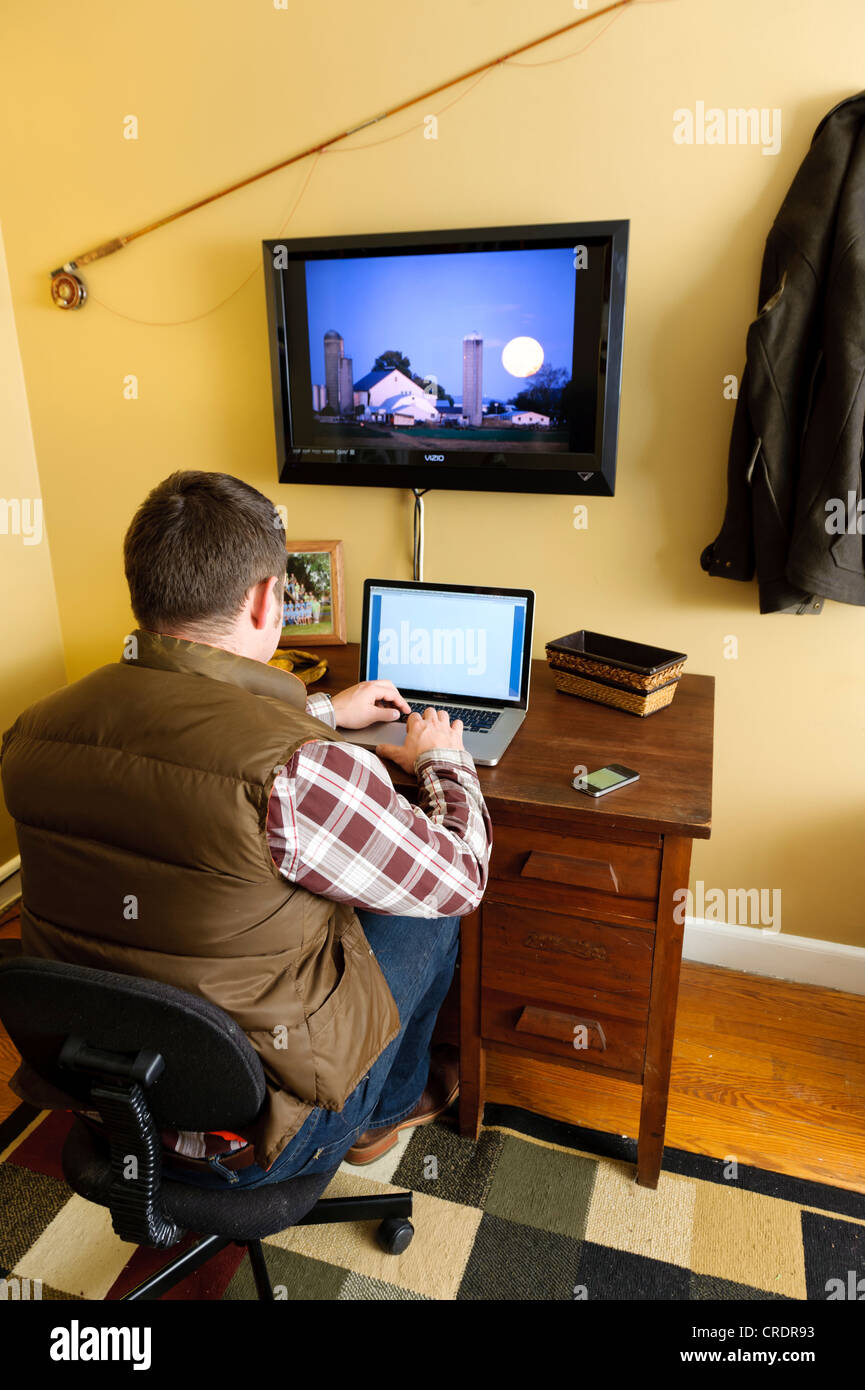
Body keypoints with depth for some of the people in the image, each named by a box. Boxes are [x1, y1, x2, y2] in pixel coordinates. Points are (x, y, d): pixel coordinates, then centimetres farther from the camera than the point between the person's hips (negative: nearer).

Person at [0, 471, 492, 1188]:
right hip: (252, 1138, -6)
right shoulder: (301, 771, -34)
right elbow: (462, 876, -16)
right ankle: (386, 1106, 41)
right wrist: (443, 759, 3)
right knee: (431, 908, 13)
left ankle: (381, 1101, 46)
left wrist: (324, 714, 20)